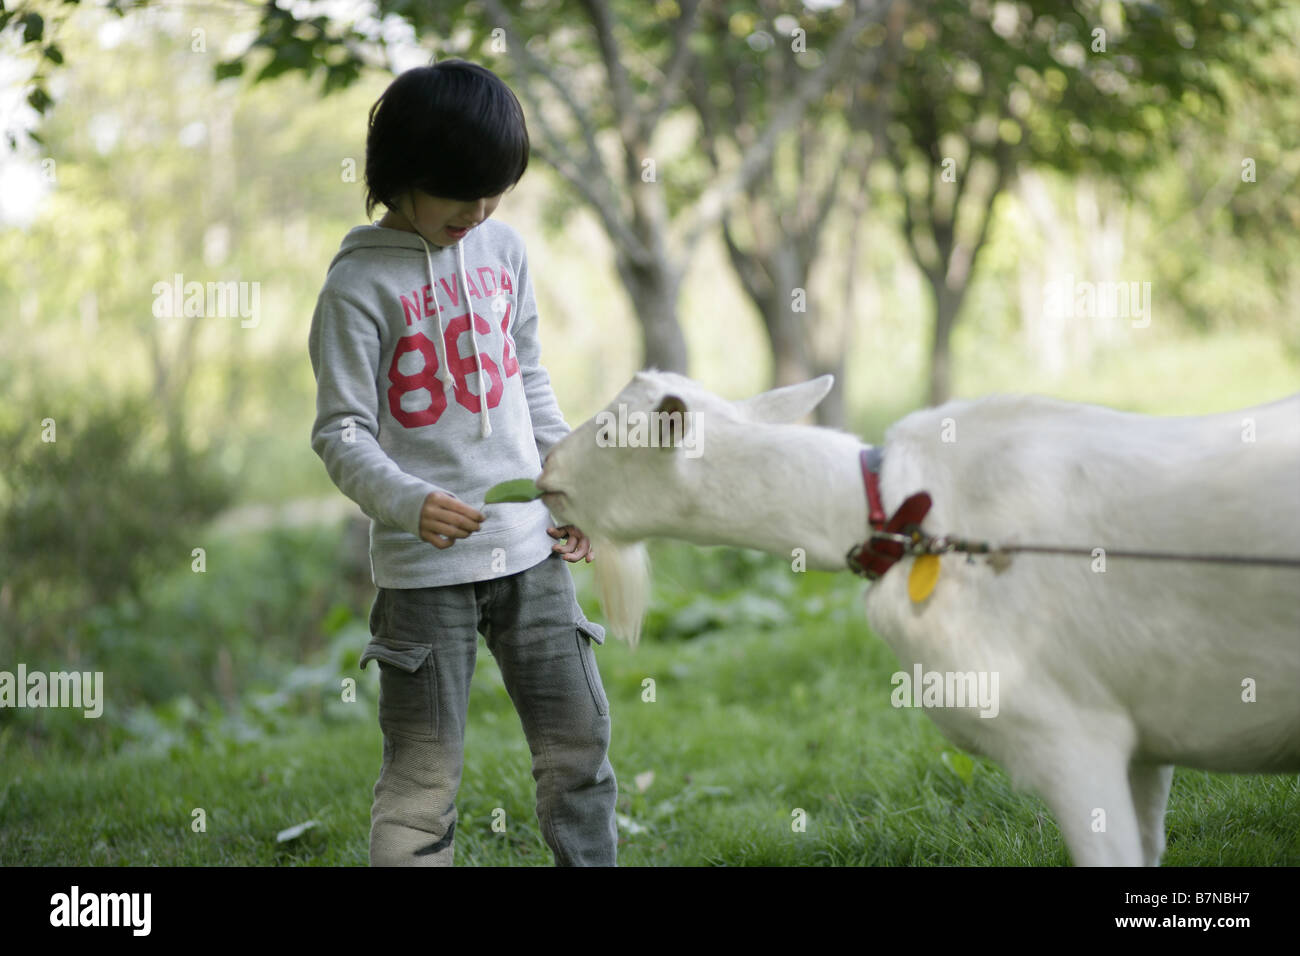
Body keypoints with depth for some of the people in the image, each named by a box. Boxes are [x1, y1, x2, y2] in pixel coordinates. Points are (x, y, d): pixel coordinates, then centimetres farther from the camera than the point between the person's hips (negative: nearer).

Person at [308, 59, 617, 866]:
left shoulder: (503, 248, 8)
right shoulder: (361, 282, -8)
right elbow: (341, 432, -10)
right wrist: (407, 504, -27)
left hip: (529, 545, 5)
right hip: (425, 561, -5)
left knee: (580, 739, 8)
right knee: (425, 773, -2)